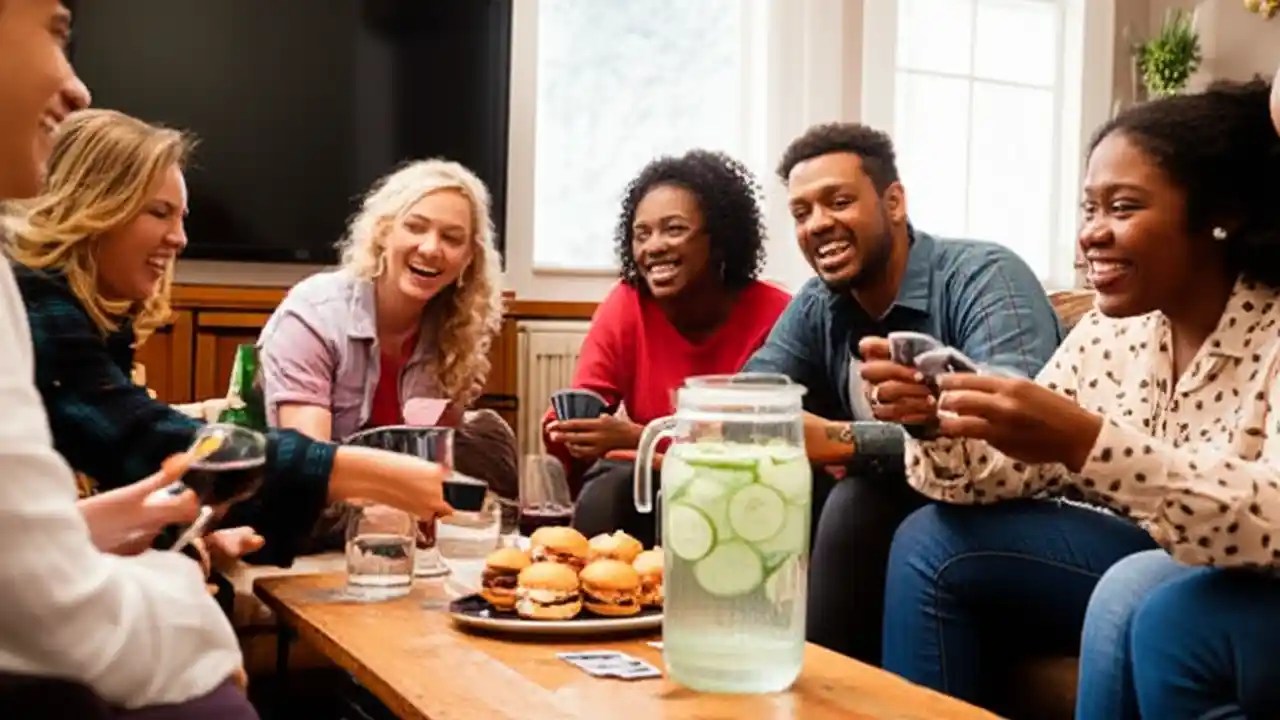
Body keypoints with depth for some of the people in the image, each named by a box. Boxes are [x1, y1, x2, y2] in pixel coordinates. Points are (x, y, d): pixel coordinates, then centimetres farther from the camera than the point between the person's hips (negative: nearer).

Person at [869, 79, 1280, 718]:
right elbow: (1005, 471, 1)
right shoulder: (1108, 334, -1)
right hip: (1160, 570, 7)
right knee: (935, 541, 0)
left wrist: (1085, 442, -43)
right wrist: (938, 424, -21)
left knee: (1142, 598, -35)